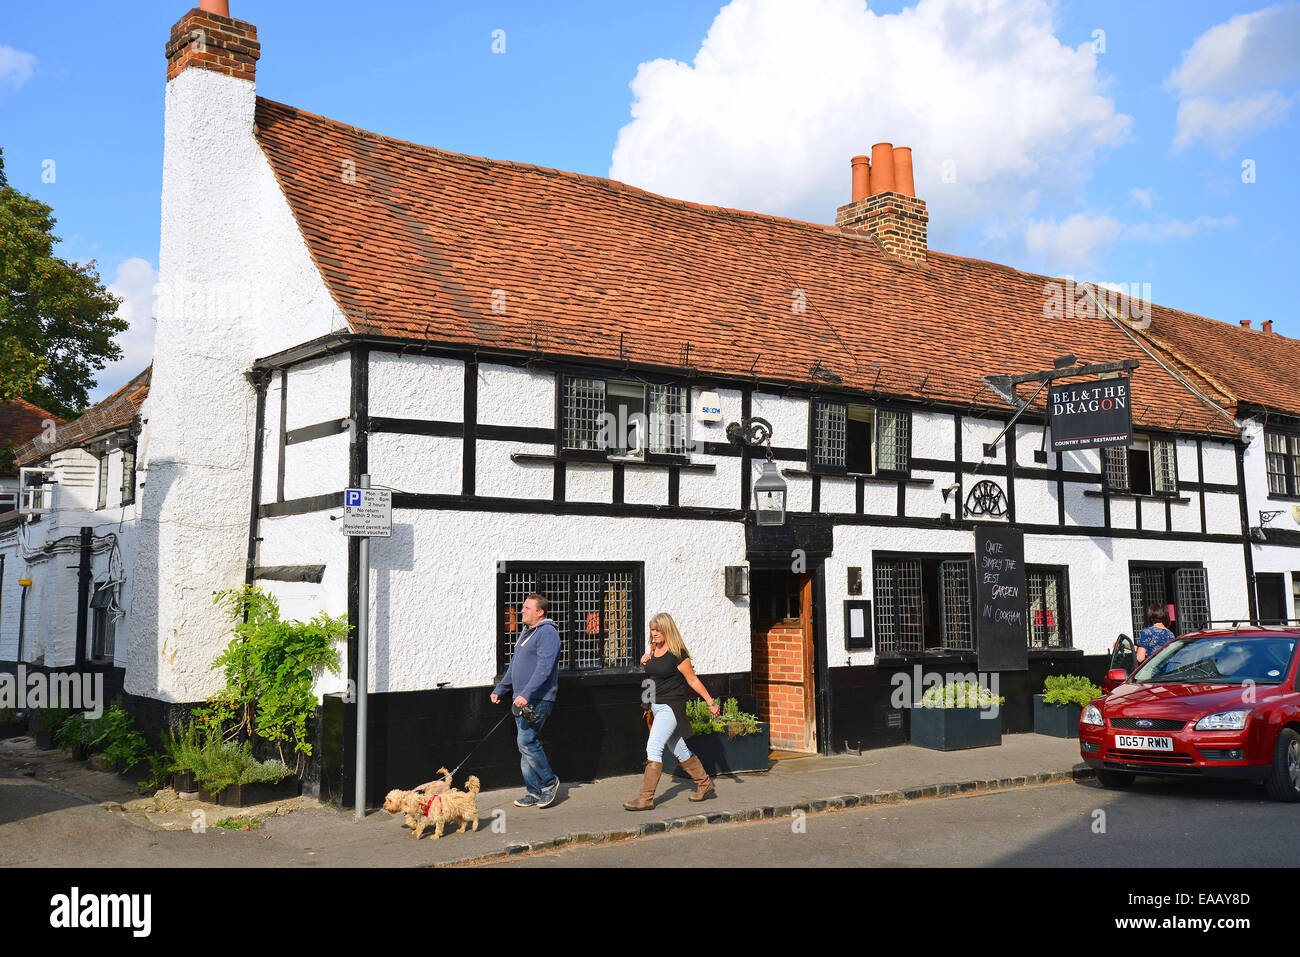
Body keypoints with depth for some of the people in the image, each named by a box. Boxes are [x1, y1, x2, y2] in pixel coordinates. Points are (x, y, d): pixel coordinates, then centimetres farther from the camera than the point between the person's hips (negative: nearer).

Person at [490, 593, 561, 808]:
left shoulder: (547, 633, -12)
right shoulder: (525, 633, 19)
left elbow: (544, 668, -22)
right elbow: (514, 666, 28)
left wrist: (526, 694, -28)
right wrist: (500, 690, 24)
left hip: (538, 700, -9)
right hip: (522, 700, 9)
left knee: (526, 742, -15)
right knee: (523, 744, 8)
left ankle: (549, 782, 3)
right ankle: (535, 792, 15)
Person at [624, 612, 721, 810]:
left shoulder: (677, 653, -14)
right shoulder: (654, 649, 8)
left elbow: (692, 679, -10)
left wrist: (710, 701, -11)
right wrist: (644, 663, 3)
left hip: (671, 706, -9)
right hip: (656, 706, 9)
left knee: (653, 747, -17)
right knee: (679, 750, 15)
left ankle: (646, 798, -17)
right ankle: (705, 785, 30)